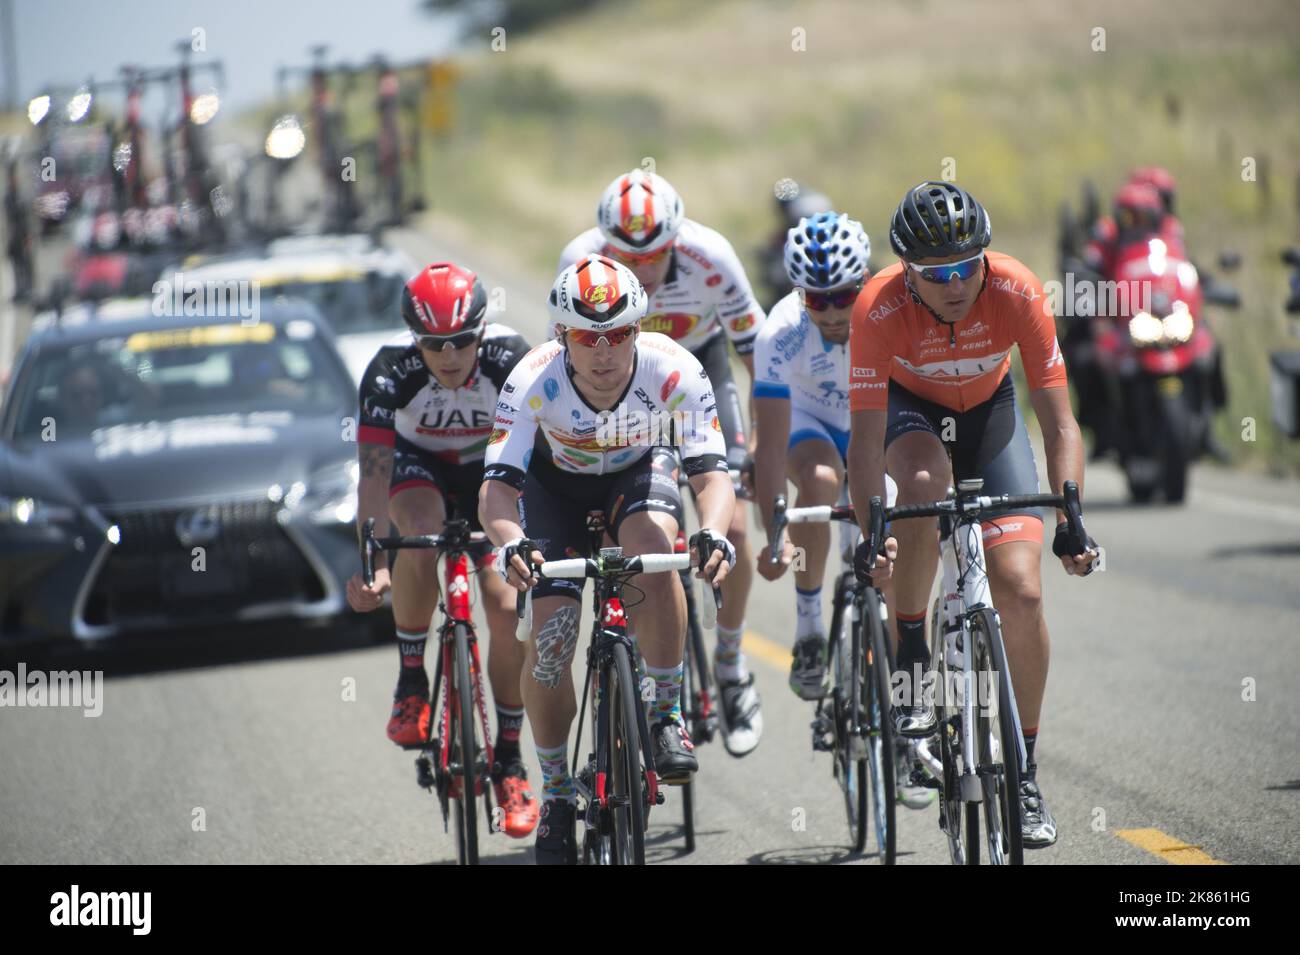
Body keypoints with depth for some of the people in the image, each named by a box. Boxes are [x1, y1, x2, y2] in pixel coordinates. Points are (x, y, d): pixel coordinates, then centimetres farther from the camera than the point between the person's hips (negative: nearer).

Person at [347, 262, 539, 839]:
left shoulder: (511, 358, -30)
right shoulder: (390, 372, -31)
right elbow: (373, 473, -33)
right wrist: (373, 565, -43)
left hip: (490, 470, 0)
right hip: (418, 466, 0)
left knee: (507, 608, -15)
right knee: (420, 533, -35)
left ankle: (509, 764, -1)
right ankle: (411, 681, -16)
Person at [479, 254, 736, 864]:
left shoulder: (672, 371, -33)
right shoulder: (534, 381, -33)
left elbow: (711, 471, -36)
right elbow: (497, 486, -38)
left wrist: (713, 534, -57)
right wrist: (511, 542, -59)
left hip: (639, 472, 0)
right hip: (558, 484, 0)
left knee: (654, 544, -35)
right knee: (549, 642, -14)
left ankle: (667, 714, -20)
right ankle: (556, 792, 7)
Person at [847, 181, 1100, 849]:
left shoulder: (1017, 292, -31)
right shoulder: (879, 309, -33)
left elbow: (1059, 422, -28)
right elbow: (865, 438, -32)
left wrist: (1069, 518, -40)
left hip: (988, 411, 1)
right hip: (908, 406, -1)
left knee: (1021, 593, -12)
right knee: (921, 484, -38)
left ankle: (1023, 772, 3)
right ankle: (910, 669, -21)